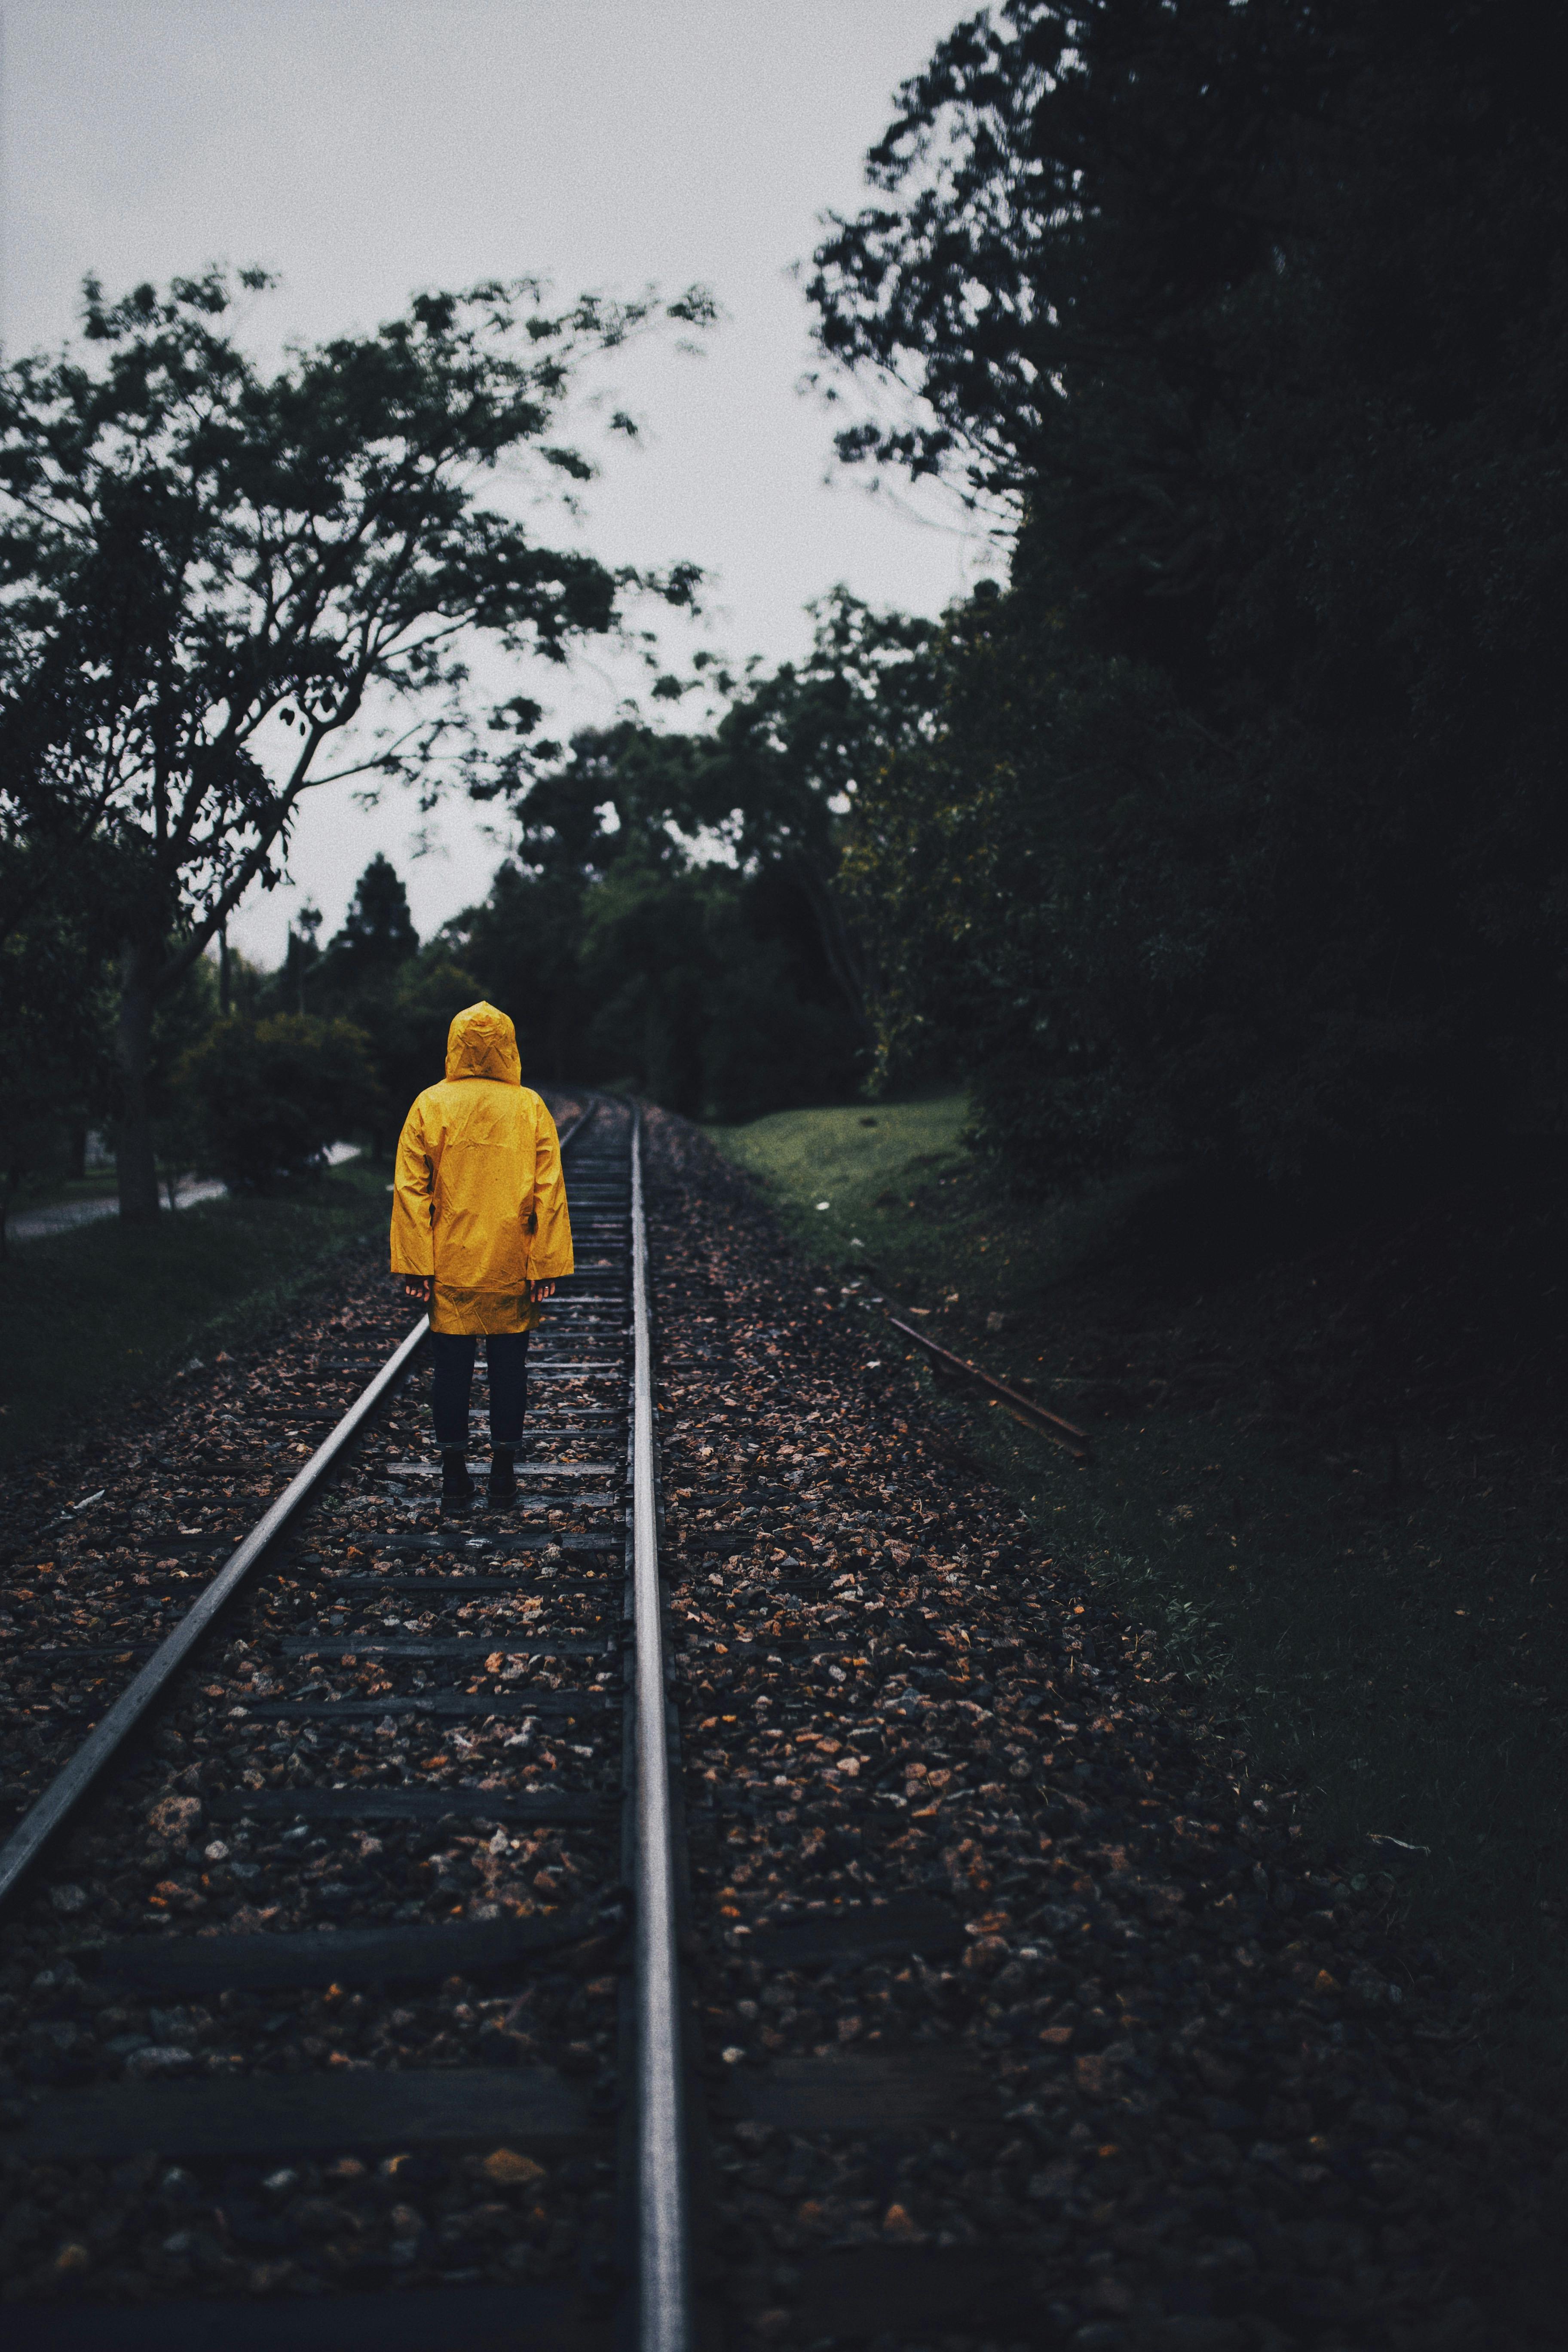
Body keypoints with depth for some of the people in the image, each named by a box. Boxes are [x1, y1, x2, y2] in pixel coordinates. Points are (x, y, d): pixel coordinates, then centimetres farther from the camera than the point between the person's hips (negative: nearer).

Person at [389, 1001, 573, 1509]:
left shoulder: (430, 1105, -3)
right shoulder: (530, 1107, -3)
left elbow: (411, 1190, -5)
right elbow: (549, 1191, -6)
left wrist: (415, 1266, -2)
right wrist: (547, 1265, -2)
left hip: (450, 1267, 0)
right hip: (511, 1269, 0)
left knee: (452, 1368, 8)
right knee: (509, 1367, 10)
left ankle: (454, 1477, 12)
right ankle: (503, 1472, 14)